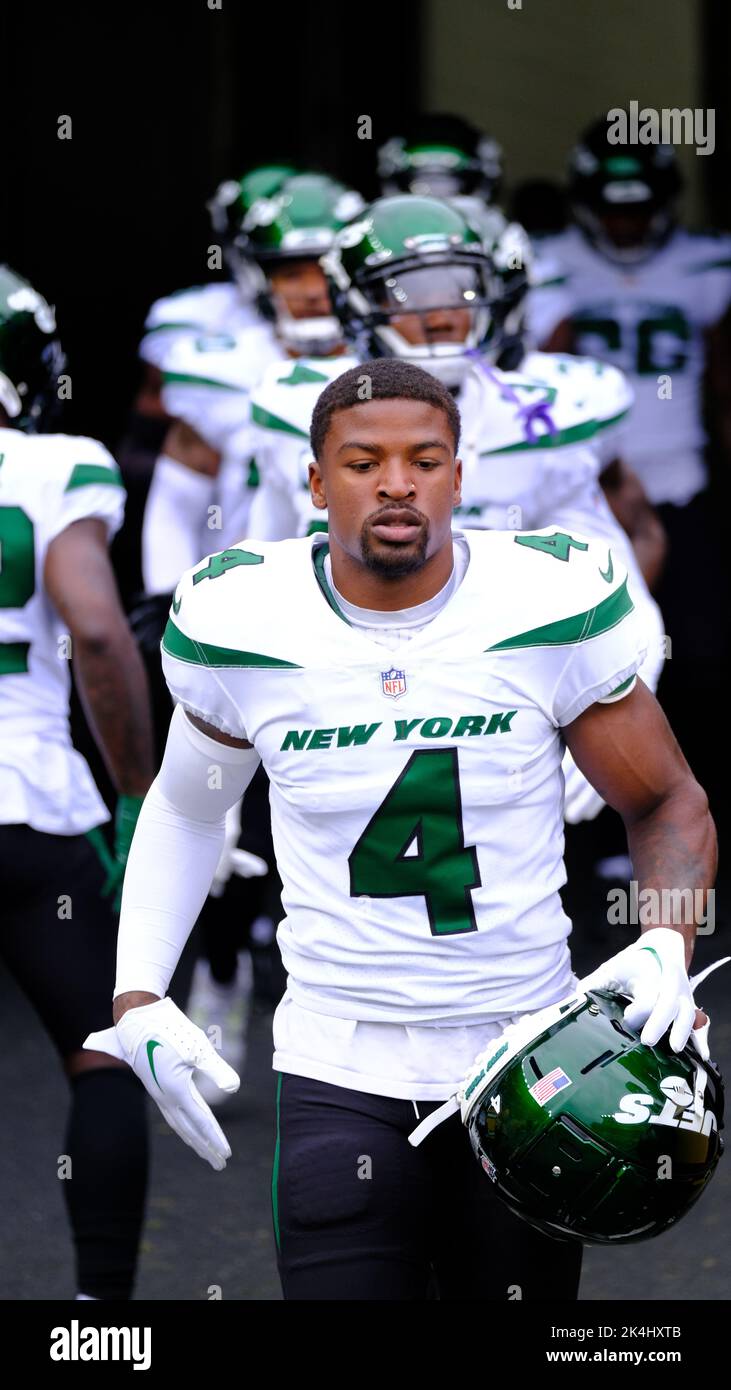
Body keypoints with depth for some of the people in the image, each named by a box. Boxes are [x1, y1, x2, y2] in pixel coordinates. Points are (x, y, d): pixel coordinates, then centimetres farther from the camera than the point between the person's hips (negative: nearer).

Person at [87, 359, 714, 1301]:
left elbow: (667, 805, 5)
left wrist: (666, 948, -14)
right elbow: (185, 811, 15)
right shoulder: (240, 625, -4)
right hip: (341, 1073, 0)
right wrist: (137, 995, 5)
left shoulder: (554, 606, -8)